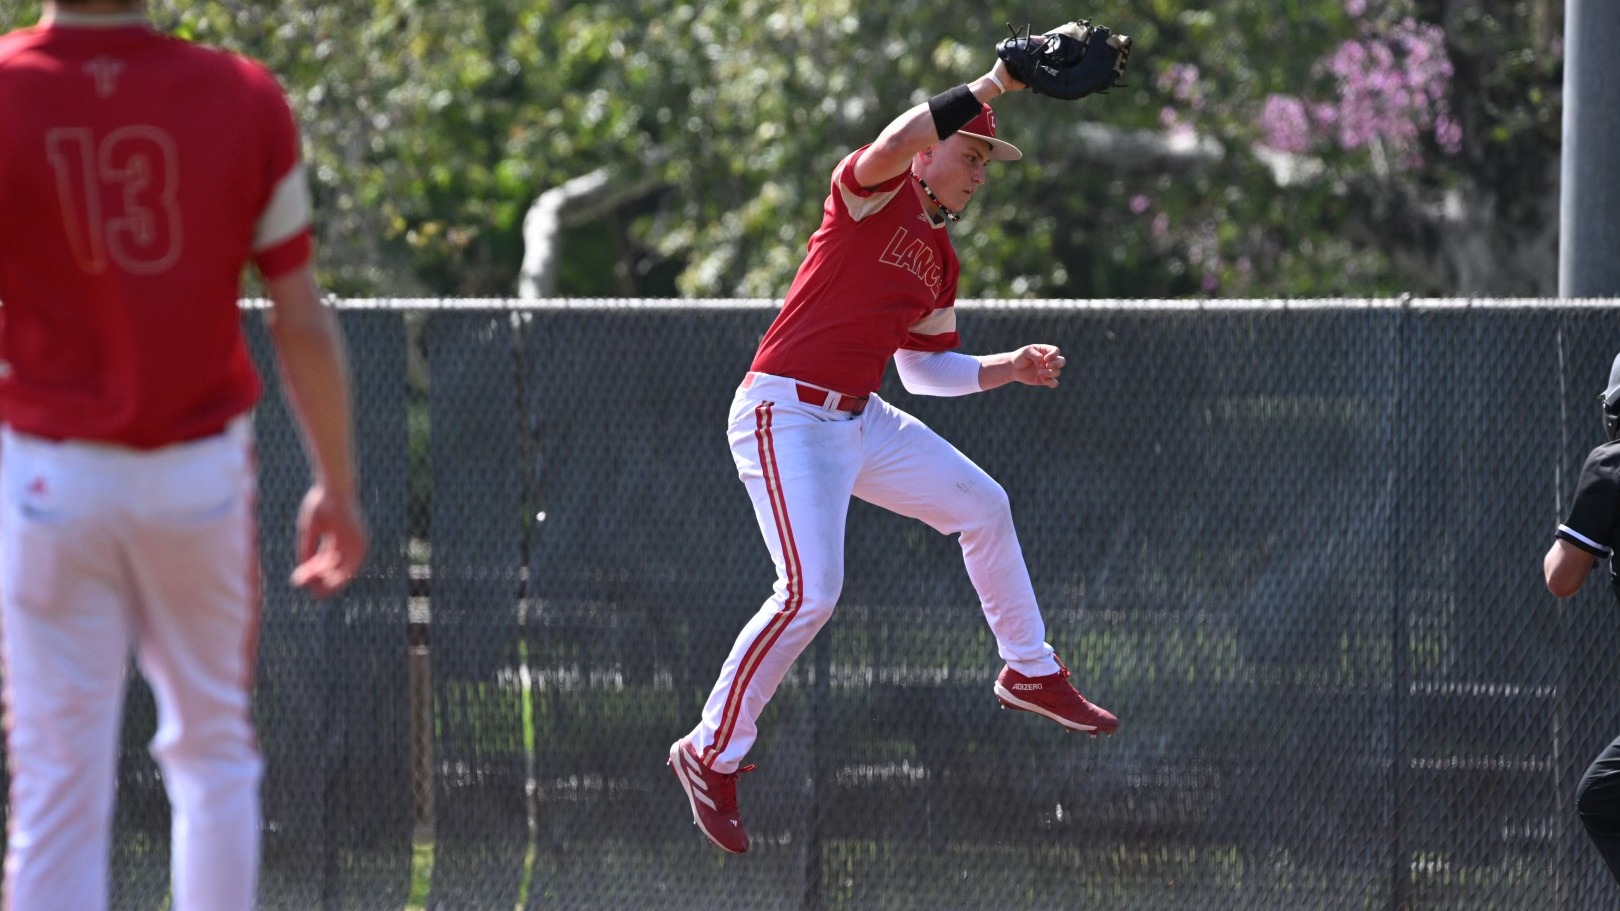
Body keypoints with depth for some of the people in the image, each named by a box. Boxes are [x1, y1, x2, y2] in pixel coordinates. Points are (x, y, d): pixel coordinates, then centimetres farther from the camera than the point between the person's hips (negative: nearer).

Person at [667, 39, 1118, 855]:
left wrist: (1011, 368, 10)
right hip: (785, 414, -9)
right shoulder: (872, 195, -9)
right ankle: (711, 754, -7)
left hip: (859, 420, 9)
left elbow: (923, 367, 24)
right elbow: (897, 141, -32)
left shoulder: (940, 260, 15)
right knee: (810, 592, -20)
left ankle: (1030, 672, 35)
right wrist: (995, 83, -37)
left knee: (983, 507, 15)